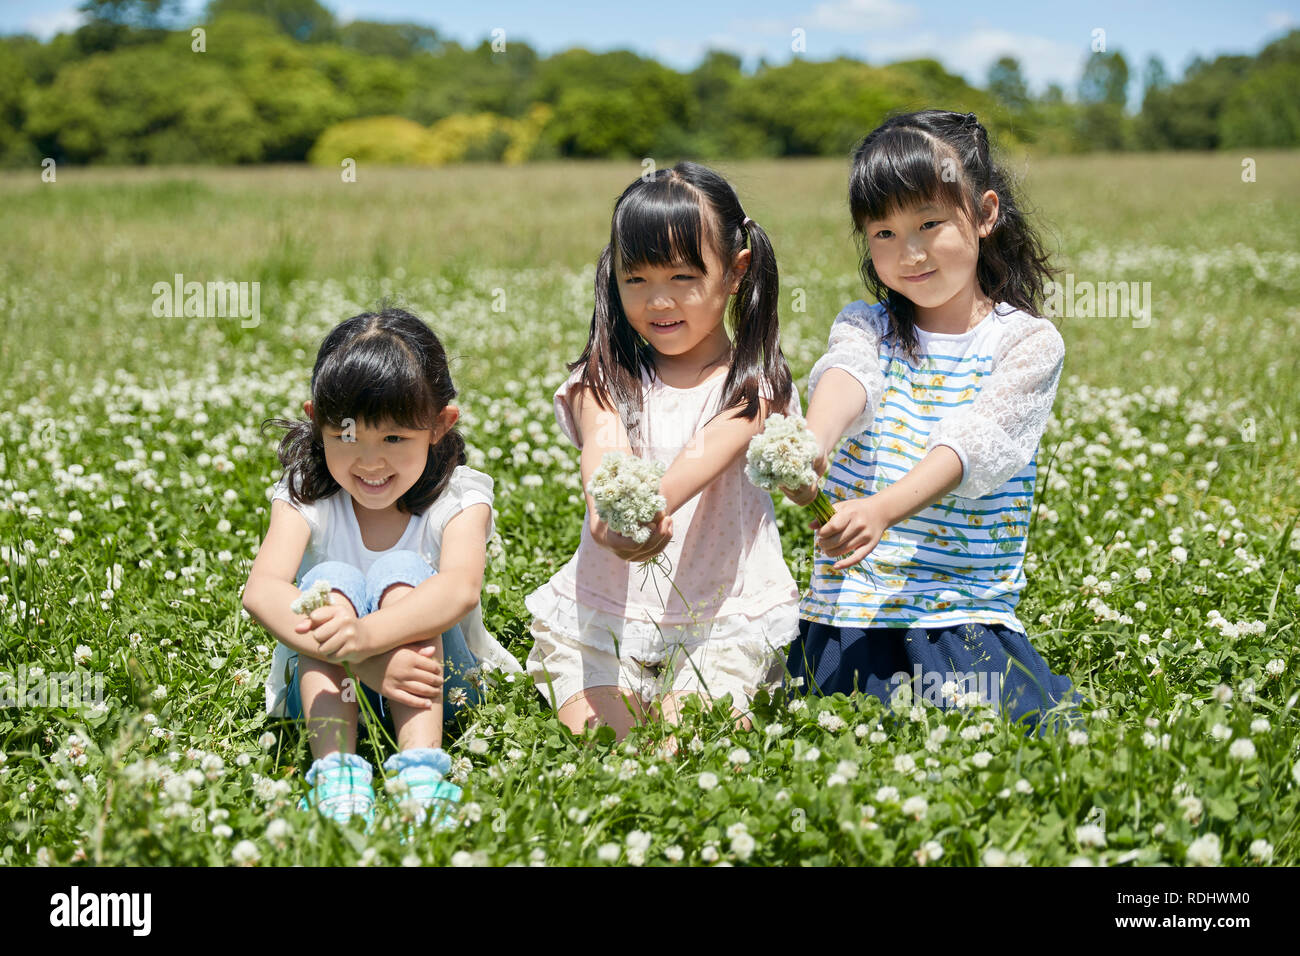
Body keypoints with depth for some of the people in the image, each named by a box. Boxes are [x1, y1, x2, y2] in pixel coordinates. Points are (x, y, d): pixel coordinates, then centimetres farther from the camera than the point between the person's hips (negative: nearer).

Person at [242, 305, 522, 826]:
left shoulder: (458, 499, -13)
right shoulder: (305, 496, -10)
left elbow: (460, 587, -35)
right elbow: (262, 590, -29)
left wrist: (367, 635, -54)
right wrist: (363, 660, -45)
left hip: (439, 684, -1)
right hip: (325, 684, 1)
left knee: (400, 571, -27)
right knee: (331, 581, -26)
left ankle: (420, 766, -44)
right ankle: (335, 767, -42)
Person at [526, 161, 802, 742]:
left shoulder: (752, 385, -1)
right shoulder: (606, 379, 4)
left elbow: (707, 453, -22)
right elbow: (601, 448, -18)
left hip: (721, 618, -1)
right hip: (604, 613, 2)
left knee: (684, 746, -19)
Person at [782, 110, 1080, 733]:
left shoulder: (1028, 342, 1)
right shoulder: (866, 327, 8)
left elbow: (974, 443, -16)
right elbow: (847, 378, -16)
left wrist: (884, 509, -36)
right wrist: (812, 442, -41)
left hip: (967, 616, -1)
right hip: (845, 613, 1)